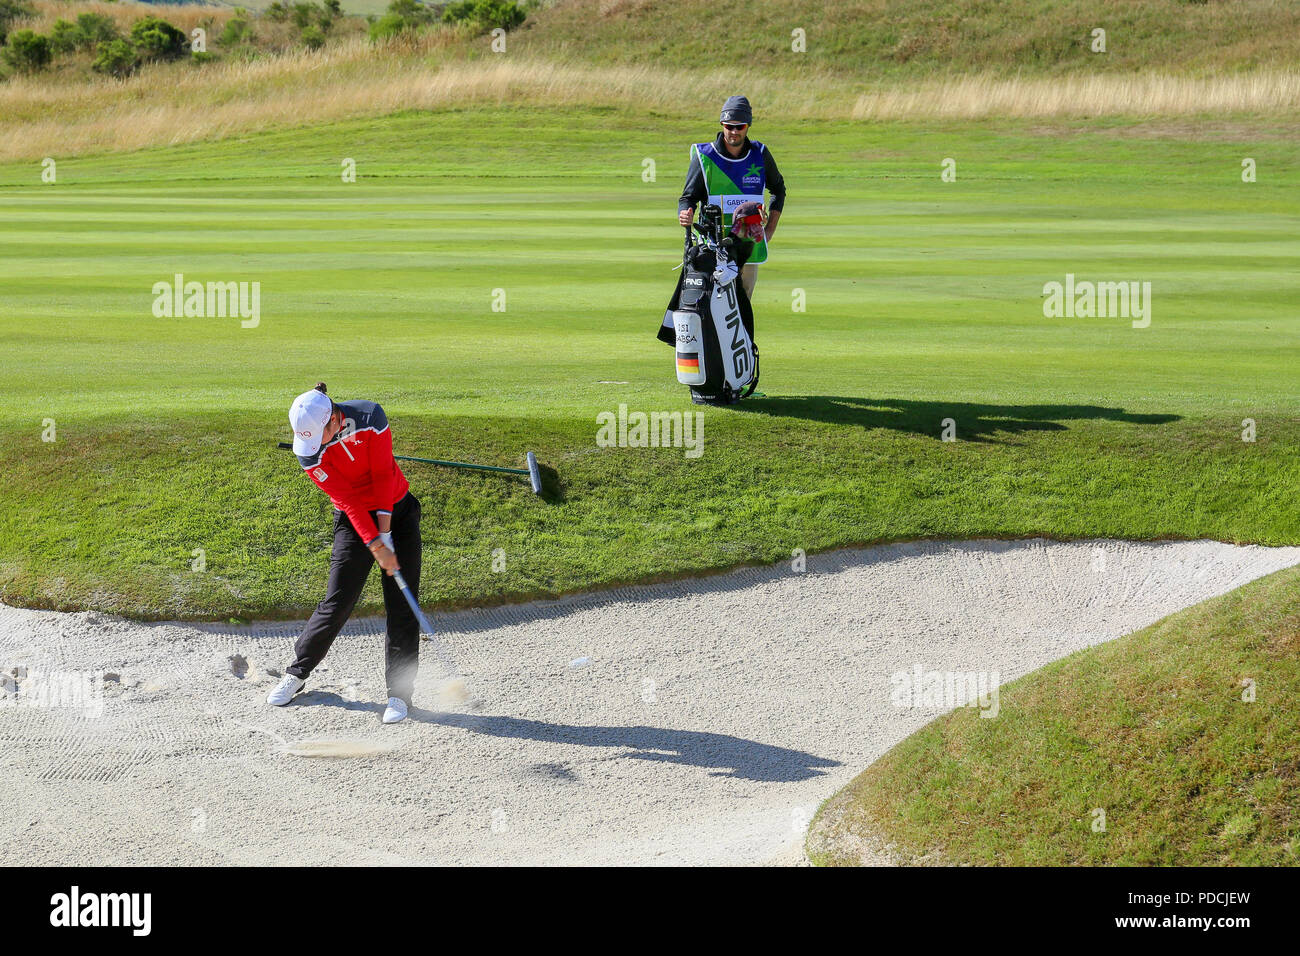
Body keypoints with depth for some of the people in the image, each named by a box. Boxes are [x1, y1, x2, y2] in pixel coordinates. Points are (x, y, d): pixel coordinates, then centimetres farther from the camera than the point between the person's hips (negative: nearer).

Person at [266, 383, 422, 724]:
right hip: (353, 521, 0)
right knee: (337, 604, -3)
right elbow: (347, 498, -19)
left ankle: (399, 693, 1)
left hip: (397, 512, 0)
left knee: (402, 607, -4)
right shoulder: (310, 452, -18)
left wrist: (385, 535, -20)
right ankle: (296, 673, 17)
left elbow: (383, 475, -18)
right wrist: (375, 546, -26)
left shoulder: (369, 417, -21)